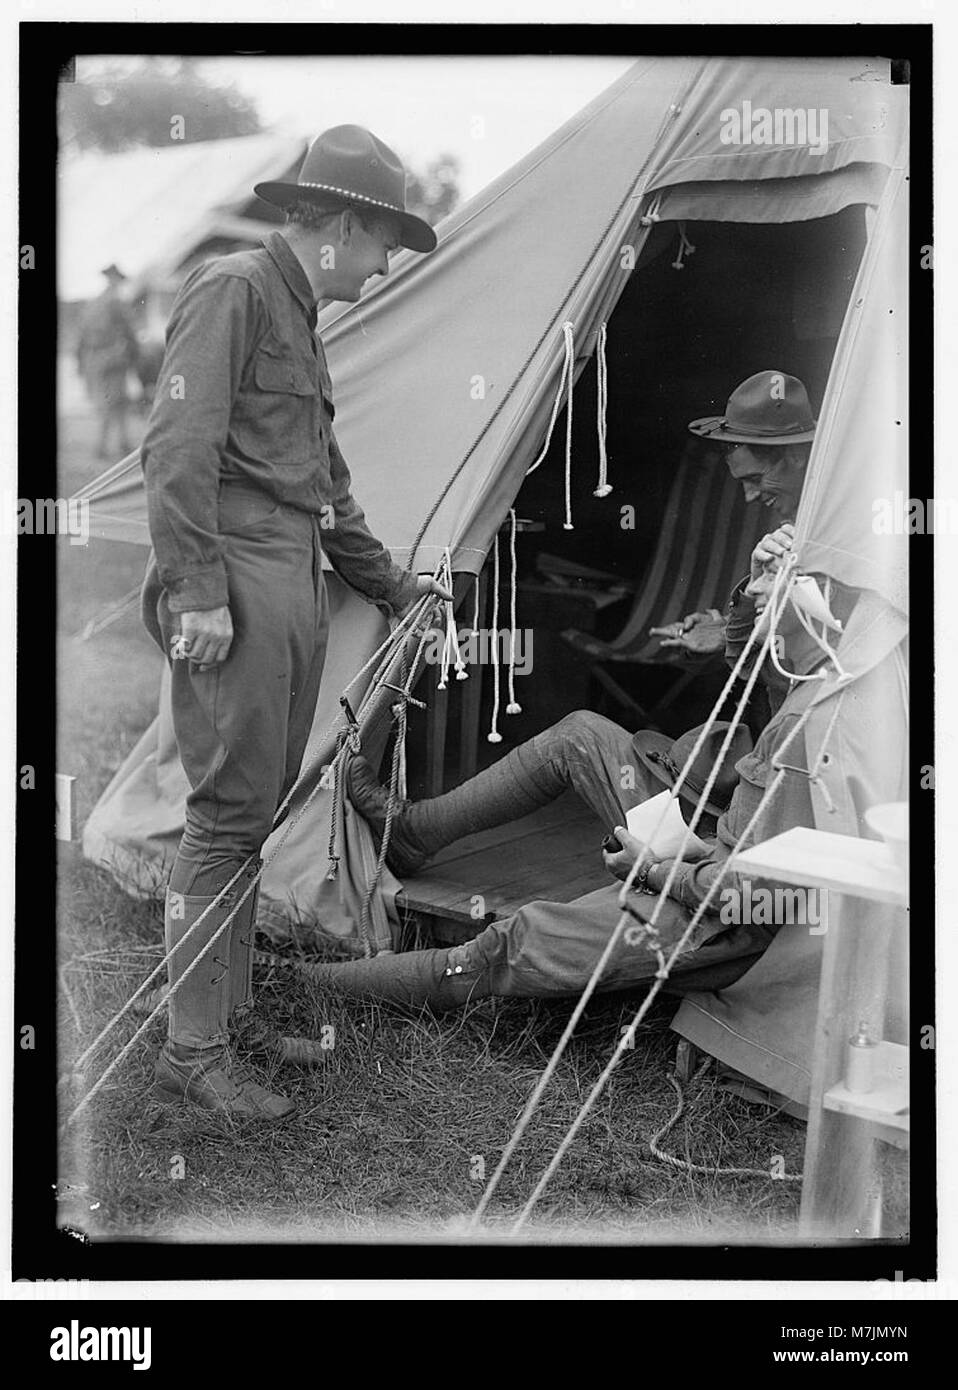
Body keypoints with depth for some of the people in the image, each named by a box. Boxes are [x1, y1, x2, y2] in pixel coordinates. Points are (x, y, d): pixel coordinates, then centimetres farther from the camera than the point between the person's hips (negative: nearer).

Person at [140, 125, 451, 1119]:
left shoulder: (298, 318, 22)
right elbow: (177, 448, -17)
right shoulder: (233, 291, -7)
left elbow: (325, 481, 29)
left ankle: (235, 1017, 20)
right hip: (237, 582, -10)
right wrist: (198, 588, -22)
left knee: (258, 810, 11)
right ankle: (192, 1054, -1)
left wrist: (391, 585, 33)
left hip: (295, 583, 10)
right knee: (228, 812, -8)